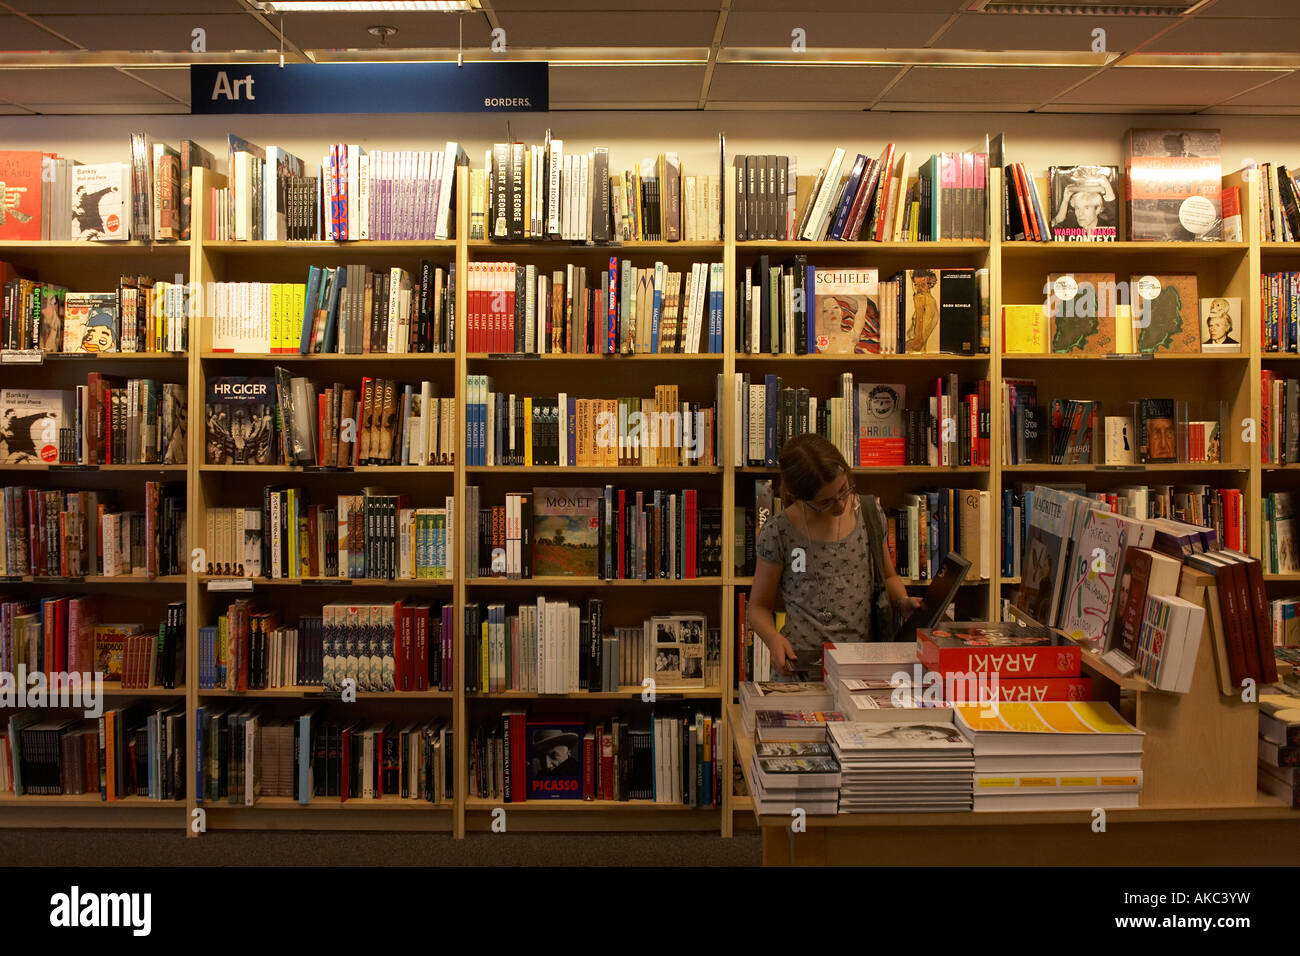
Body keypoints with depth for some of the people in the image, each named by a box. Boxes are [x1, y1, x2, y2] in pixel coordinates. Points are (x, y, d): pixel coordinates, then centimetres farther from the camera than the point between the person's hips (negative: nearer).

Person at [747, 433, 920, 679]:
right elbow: (759, 606, 9)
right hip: (800, 666, -3)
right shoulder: (779, 533, -1)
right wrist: (773, 638, -11)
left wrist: (903, 601, 3)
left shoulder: (867, 514, 9)